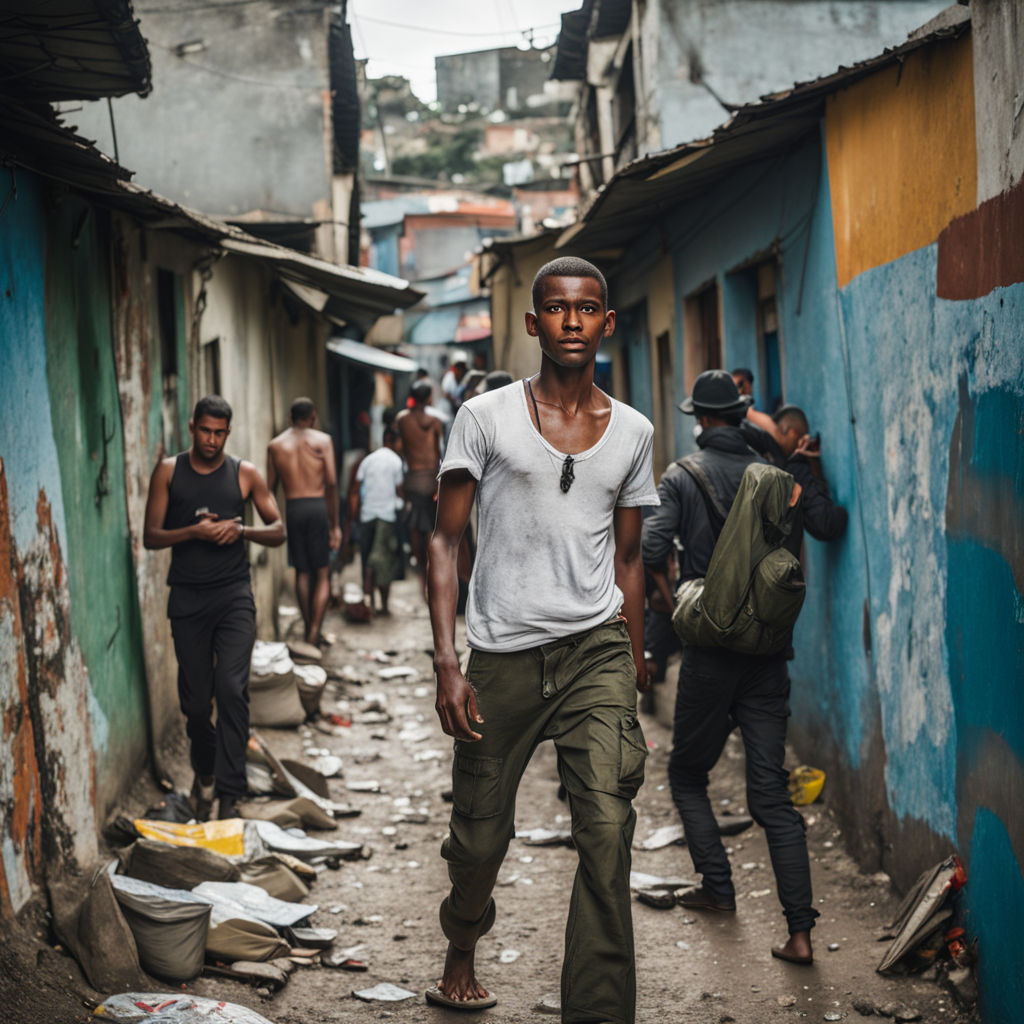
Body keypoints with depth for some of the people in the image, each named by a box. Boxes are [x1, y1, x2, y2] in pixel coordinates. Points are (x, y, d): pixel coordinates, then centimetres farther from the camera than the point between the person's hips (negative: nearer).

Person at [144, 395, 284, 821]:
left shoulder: (245, 474, 5)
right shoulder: (168, 471, 4)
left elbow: (278, 531, 7)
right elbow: (151, 536, 3)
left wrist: (241, 530, -12)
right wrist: (194, 532, -14)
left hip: (233, 594, -1)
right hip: (187, 596, 1)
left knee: (231, 688, -14)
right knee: (195, 698, 6)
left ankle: (230, 793, -13)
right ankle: (204, 772, 33)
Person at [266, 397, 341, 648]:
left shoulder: (275, 445, 9)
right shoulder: (322, 440, 2)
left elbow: (270, 487, 8)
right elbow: (331, 483, -5)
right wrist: (335, 524, -2)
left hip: (292, 508, 2)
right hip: (318, 506, -2)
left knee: (302, 572, 14)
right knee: (323, 574, 3)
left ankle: (307, 629, 18)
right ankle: (315, 631, -7)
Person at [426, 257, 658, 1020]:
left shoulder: (632, 432, 9)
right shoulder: (486, 417, 0)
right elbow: (446, 541, -1)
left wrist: (636, 679, 16)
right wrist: (447, 662, -12)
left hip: (597, 648, 1)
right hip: (503, 656, -1)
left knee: (608, 831, -16)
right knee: (479, 836, 11)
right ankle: (462, 949, 42)